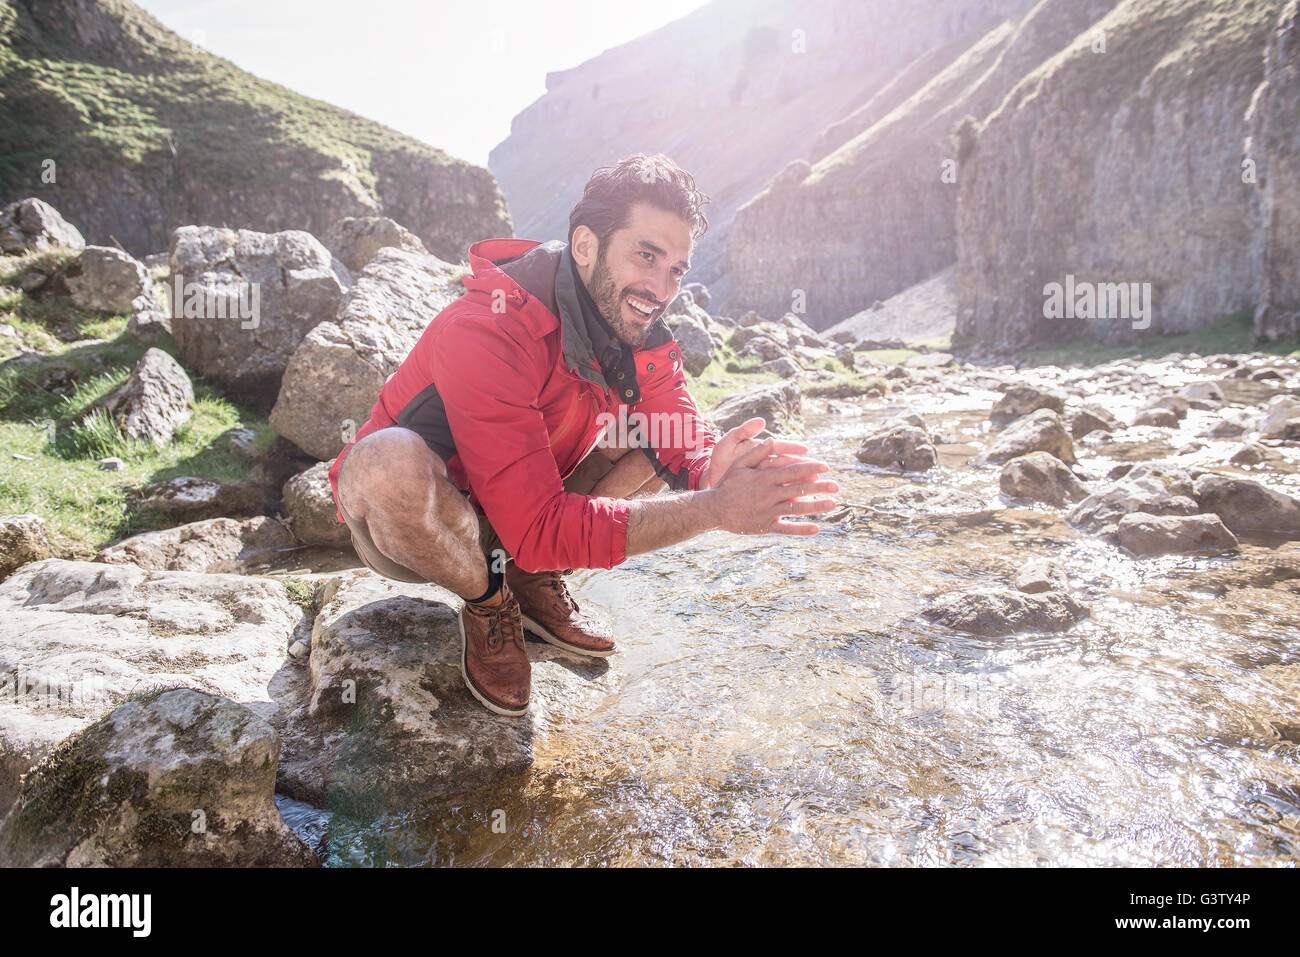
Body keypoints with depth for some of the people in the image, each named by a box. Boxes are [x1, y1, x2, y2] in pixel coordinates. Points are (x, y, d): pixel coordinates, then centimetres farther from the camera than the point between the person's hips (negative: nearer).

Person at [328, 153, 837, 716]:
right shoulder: (487, 334, -33)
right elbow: (539, 529, -37)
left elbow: (688, 453, -14)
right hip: (406, 523, -5)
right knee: (395, 462, -40)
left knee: (663, 437, -7)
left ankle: (537, 581, 4)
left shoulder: (643, 341, -10)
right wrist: (716, 509, -43)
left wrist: (712, 471, -40)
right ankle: (488, 604, -7)